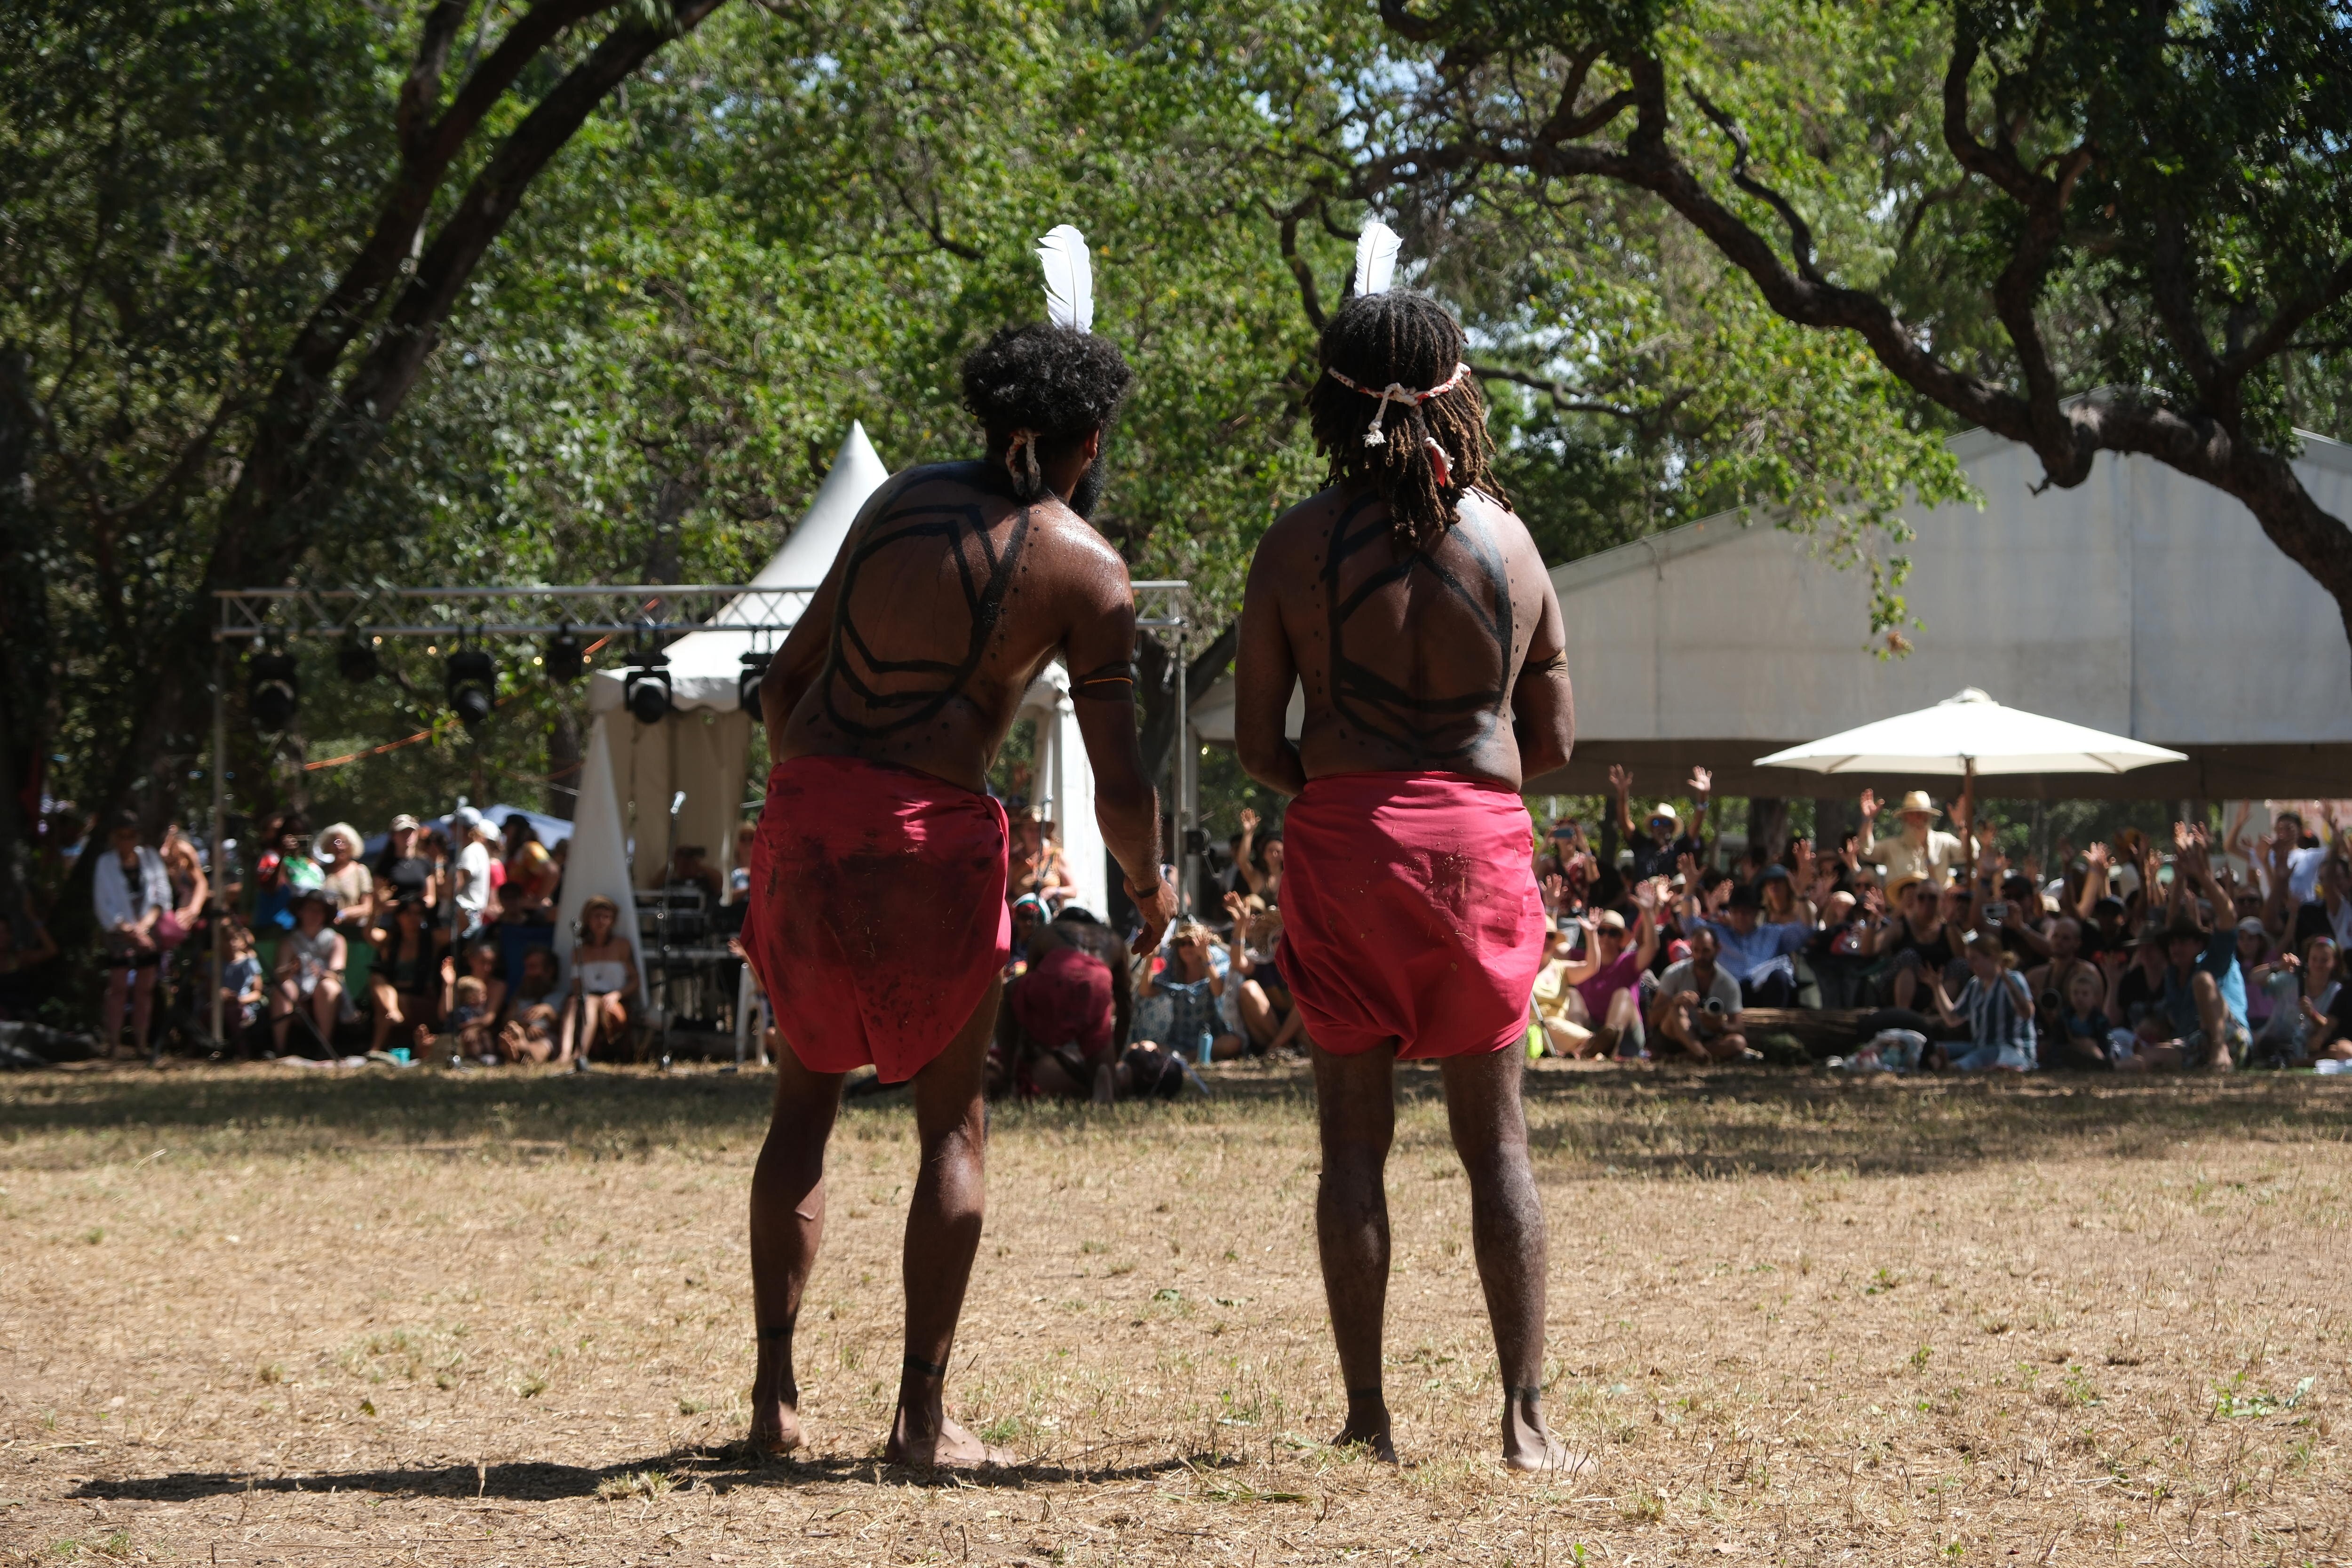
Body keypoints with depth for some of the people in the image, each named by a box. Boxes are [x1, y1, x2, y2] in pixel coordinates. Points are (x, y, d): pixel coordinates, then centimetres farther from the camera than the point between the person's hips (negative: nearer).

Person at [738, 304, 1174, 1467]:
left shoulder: (903, 499, 12)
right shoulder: (1087, 571, -2)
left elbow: (785, 684, 12)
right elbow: (1120, 783, -5)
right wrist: (1150, 891, 14)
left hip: (808, 806, 4)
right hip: (935, 834, -4)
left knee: (806, 1096, 17)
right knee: (952, 1122, 10)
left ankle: (775, 1394, 11)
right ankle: (922, 1415, 7)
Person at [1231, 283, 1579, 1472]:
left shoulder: (1296, 546, -3)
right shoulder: (1506, 539, 2)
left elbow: (1256, 742, -1)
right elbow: (1554, 740, 7)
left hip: (1341, 840, -1)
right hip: (1479, 841, 1)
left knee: (1354, 1137, 5)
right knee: (1495, 1138, 7)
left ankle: (1367, 1417, 4)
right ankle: (1525, 1415, 4)